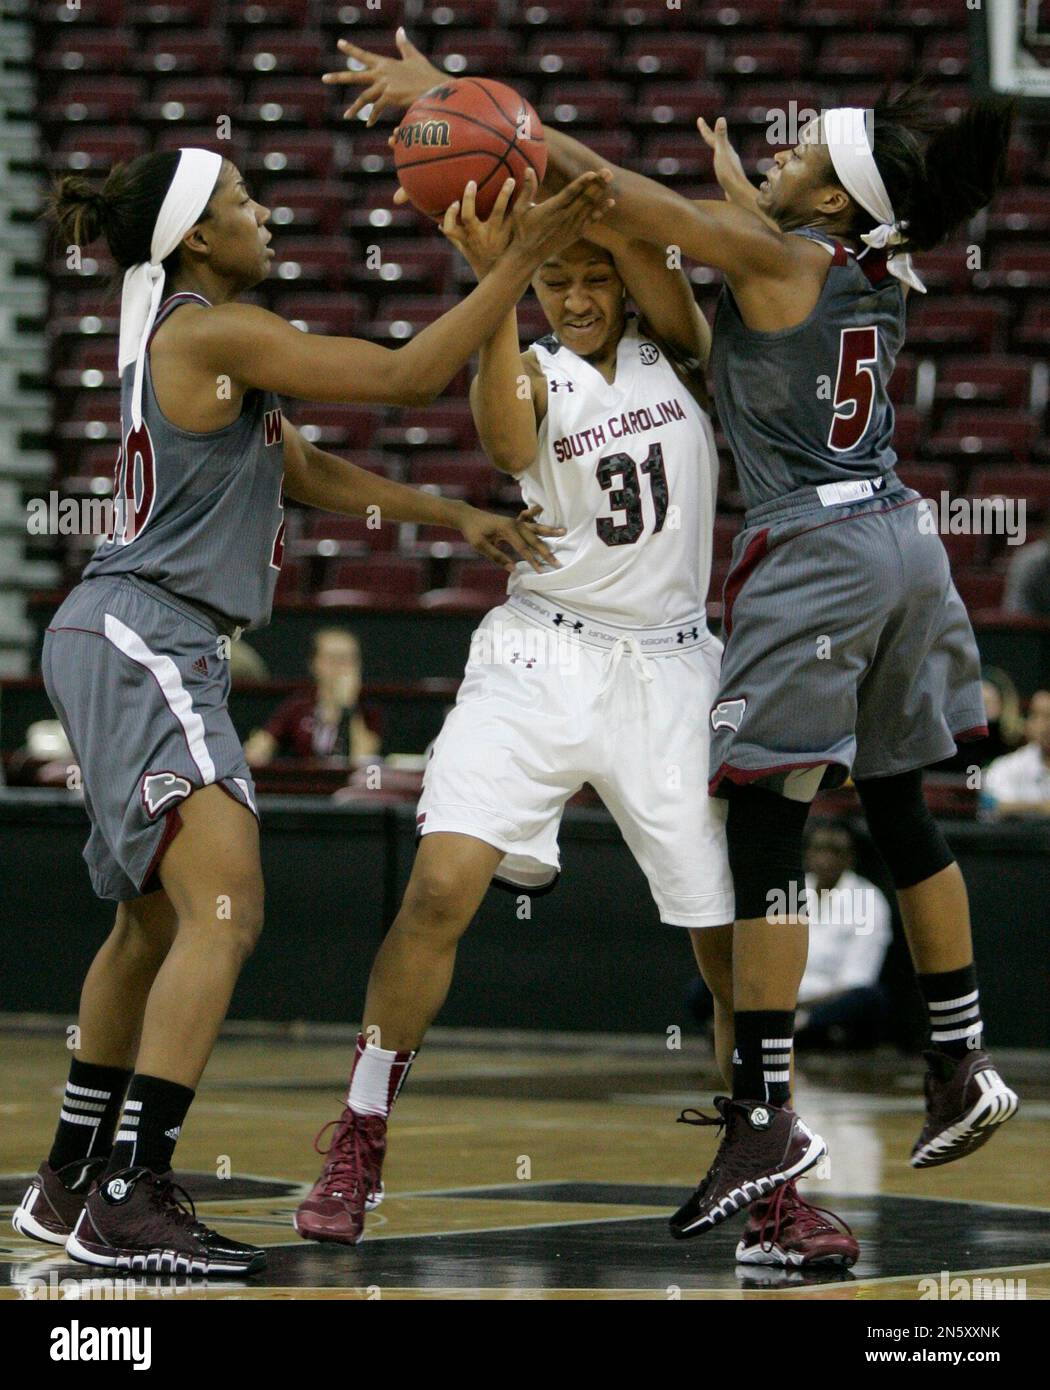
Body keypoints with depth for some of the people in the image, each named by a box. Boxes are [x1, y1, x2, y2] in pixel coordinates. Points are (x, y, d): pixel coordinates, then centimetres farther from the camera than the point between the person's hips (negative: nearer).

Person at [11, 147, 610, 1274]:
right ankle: (130, 1200, -24)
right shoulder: (213, 332, -12)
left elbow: (306, 472, 24)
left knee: (153, 923, 18)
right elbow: (407, 376, -15)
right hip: (144, 641, -11)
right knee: (224, 910, -19)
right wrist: (521, 262, -11)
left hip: (139, 646, 11)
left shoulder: (185, 334, 18)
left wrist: (458, 519, 17)